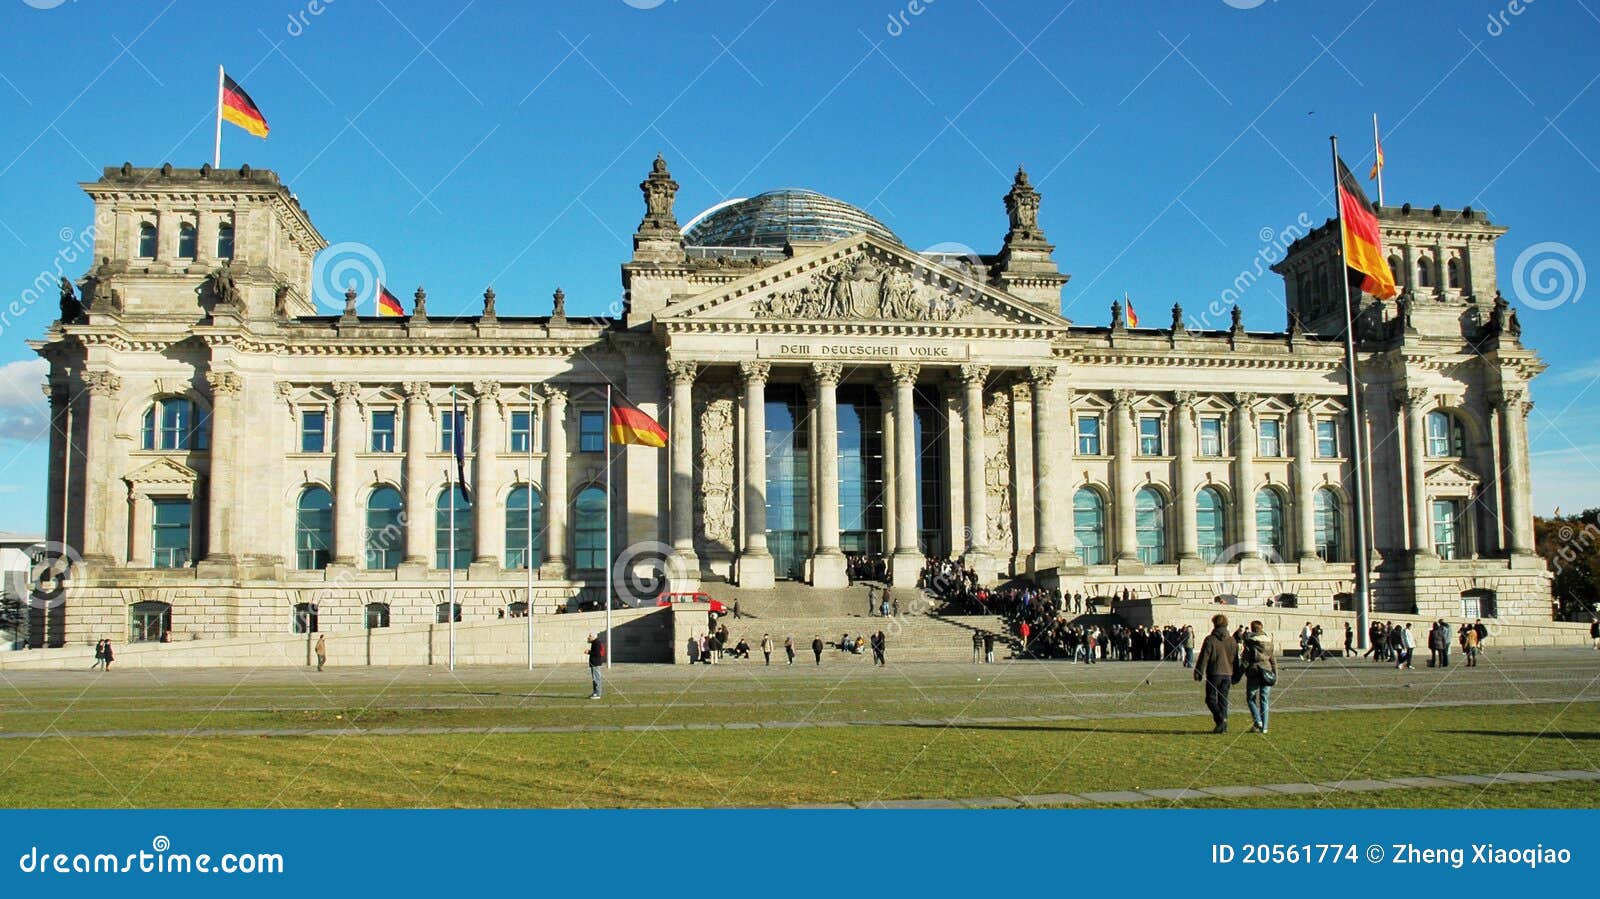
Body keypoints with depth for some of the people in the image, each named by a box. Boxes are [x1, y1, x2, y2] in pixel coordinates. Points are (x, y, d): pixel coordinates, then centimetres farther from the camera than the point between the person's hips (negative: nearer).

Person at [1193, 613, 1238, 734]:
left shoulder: (1210, 639, -6)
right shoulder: (1232, 640, 8)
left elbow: (1204, 657, -8)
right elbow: (1236, 659, 14)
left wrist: (1198, 672, -1)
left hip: (1214, 673, -5)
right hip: (1227, 674, 5)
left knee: (1211, 698, 3)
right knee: (1223, 699, 10)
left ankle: (1221, 719, -18)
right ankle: (1223, 726, 8)